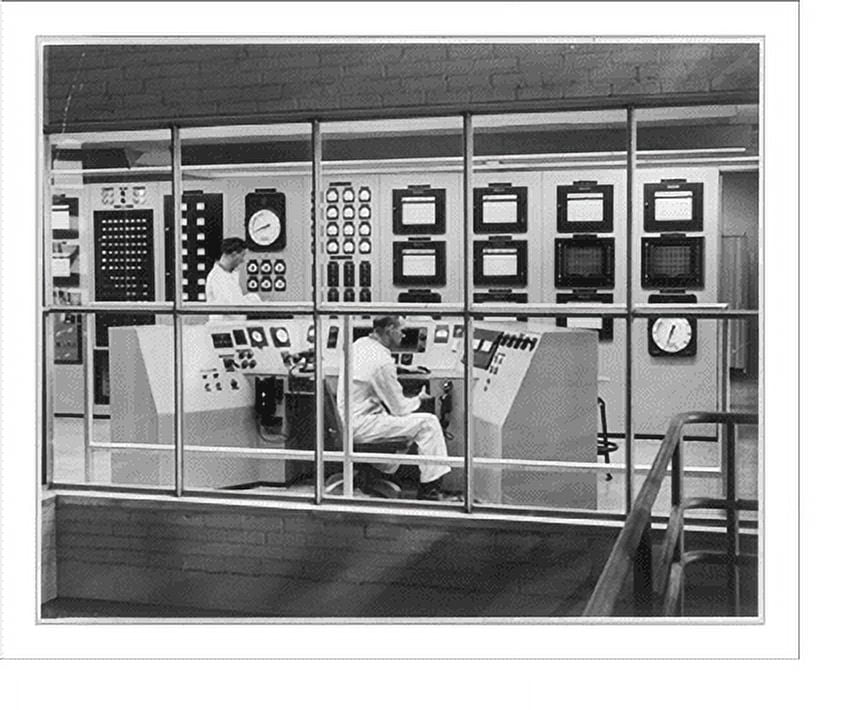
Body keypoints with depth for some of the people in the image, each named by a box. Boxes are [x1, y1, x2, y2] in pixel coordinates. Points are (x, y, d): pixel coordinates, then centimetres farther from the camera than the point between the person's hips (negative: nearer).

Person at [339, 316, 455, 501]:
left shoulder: (359, 344, 5)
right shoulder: (382, 361, -22)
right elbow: (399, 408, -14)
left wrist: (403, 368, 24)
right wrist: (419, 399, 5)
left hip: (345, 420, 10)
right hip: (360, 426, -10)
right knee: (428, 423, -10)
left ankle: (383, 472, 34)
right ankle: (429, 488, -3)